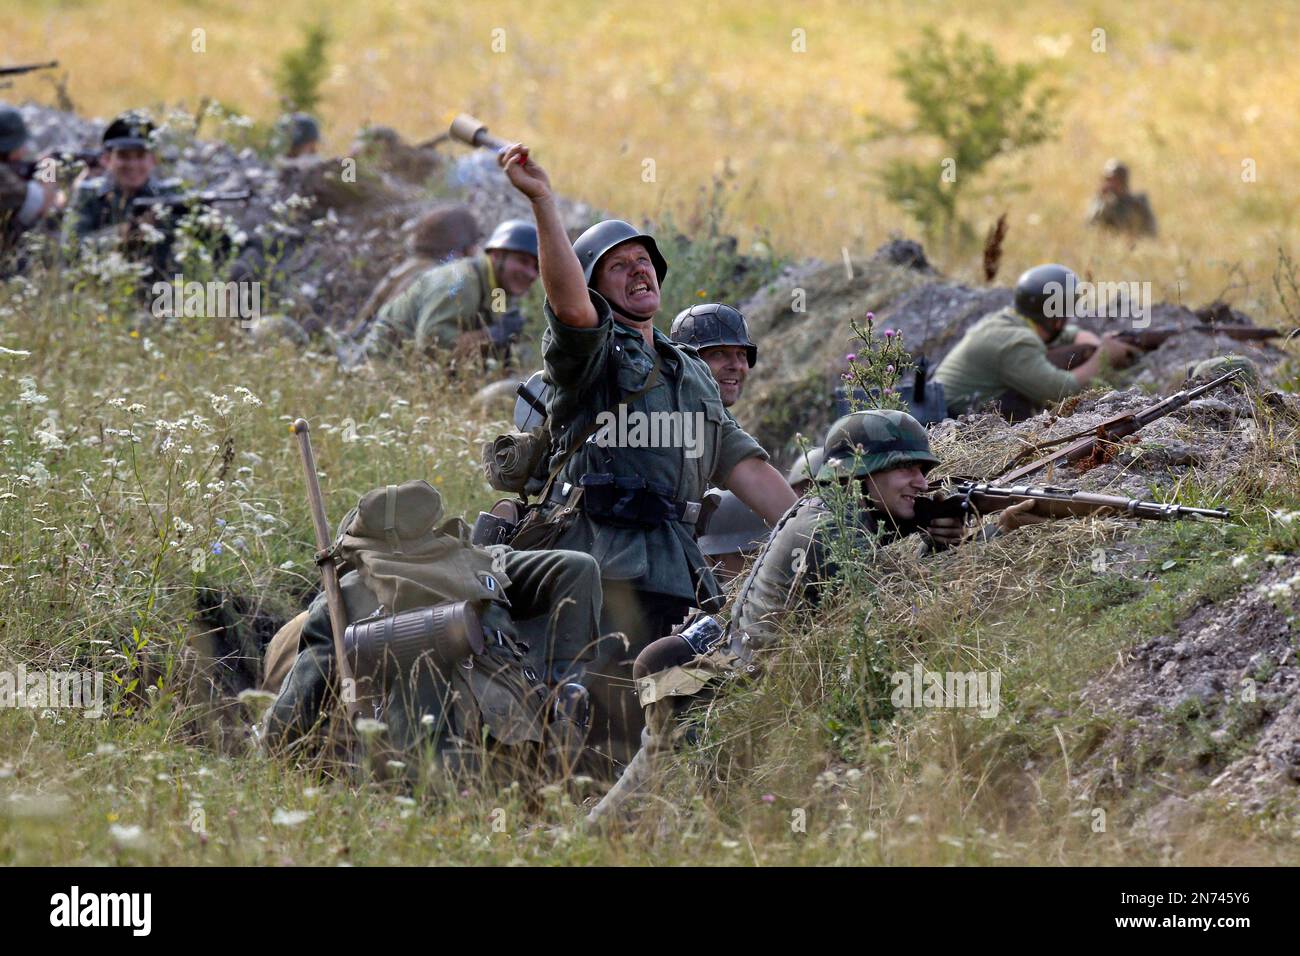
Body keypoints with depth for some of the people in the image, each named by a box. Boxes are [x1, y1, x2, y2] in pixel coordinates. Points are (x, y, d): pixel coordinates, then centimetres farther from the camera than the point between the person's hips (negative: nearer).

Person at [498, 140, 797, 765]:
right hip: (603, 567, -6)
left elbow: (745, 466, 26)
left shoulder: (692, 373, 27)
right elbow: (569, 301, -17)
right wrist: (543, 203, -29)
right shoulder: (591, 350, 6)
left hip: (676, 570, 6)